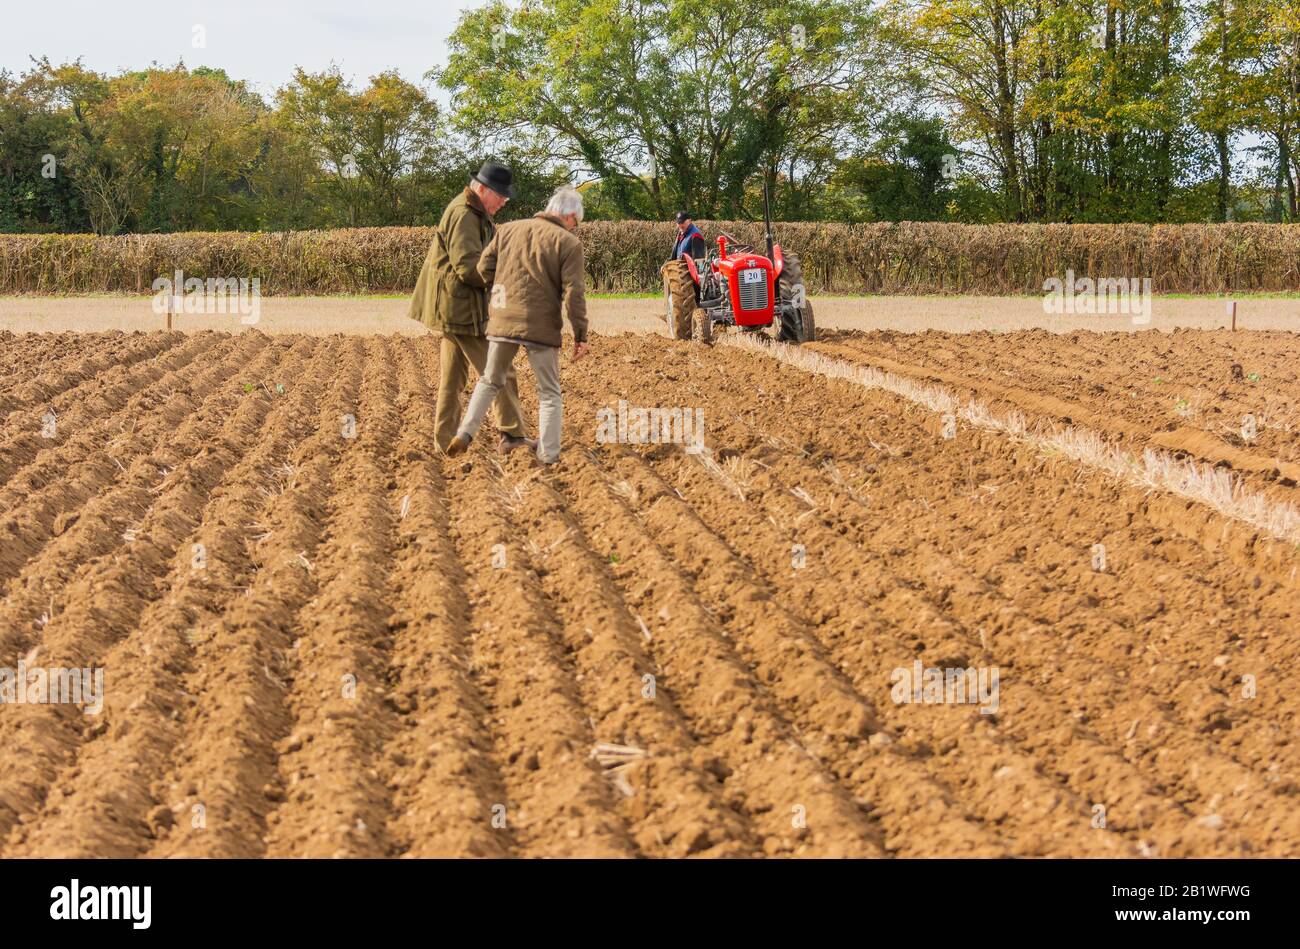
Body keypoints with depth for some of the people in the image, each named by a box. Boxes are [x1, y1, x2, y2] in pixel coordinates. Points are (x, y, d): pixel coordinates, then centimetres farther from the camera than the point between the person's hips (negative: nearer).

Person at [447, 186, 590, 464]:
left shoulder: (509, 230, 7)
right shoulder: (569, 243, -5)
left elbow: (484, 267, 4)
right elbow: (573, 294, -11)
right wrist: (581, 335, -6)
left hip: (503, 320, 3)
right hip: (542, 327, -3)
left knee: (490, 381, 20)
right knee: (549, 392, 9)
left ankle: (465, 433, 6)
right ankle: (548, 455, 3)